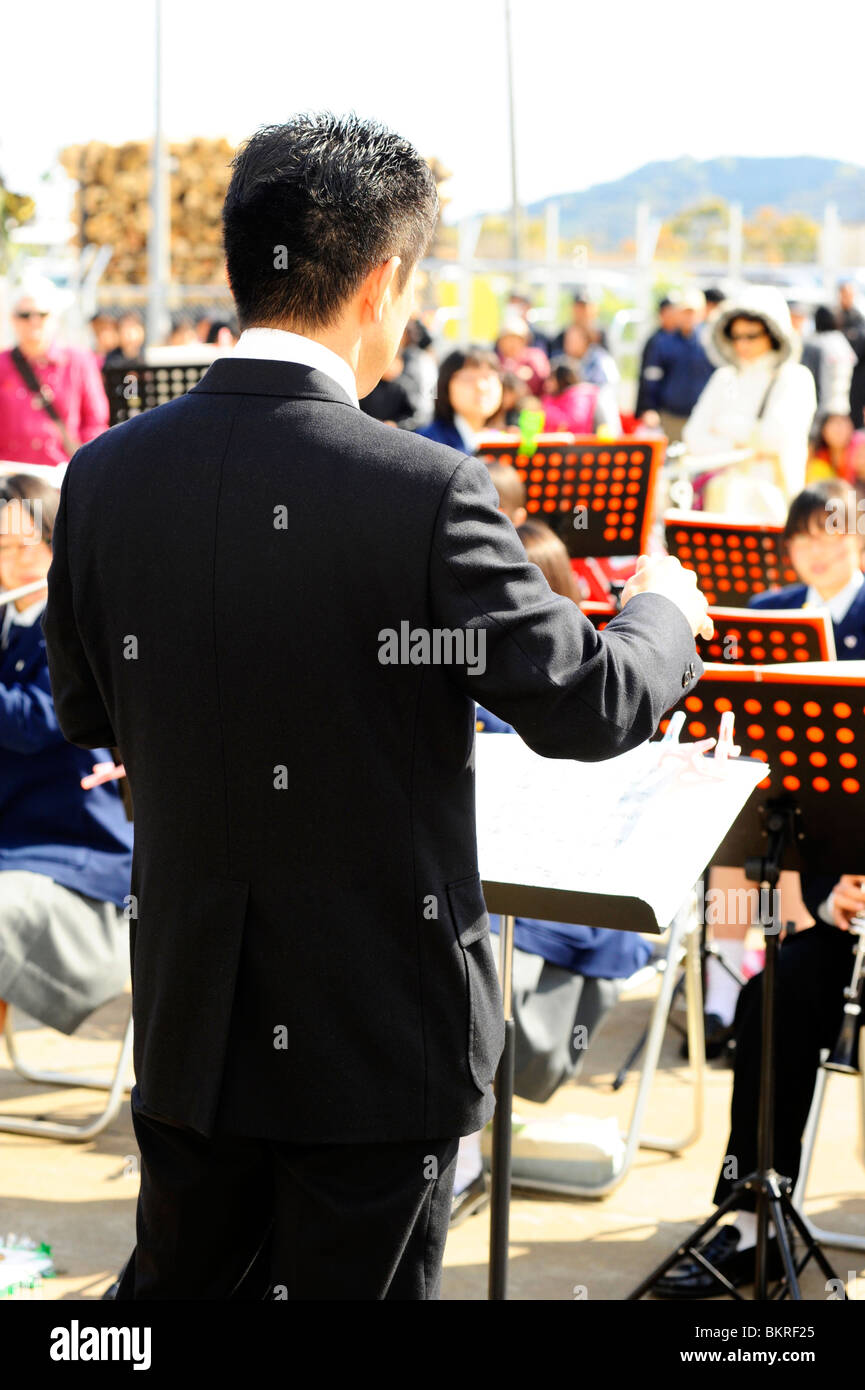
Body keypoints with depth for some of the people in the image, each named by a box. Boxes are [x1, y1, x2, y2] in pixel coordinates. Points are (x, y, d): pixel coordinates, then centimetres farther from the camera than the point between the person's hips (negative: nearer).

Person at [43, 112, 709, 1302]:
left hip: (189, 1025, 5)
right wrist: (665, 610, 6)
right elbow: (581, 708, -14)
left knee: (180, 1281, 21)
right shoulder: (425, 491, -22)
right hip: (381, 1030, -4)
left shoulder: (105, 476, -6)